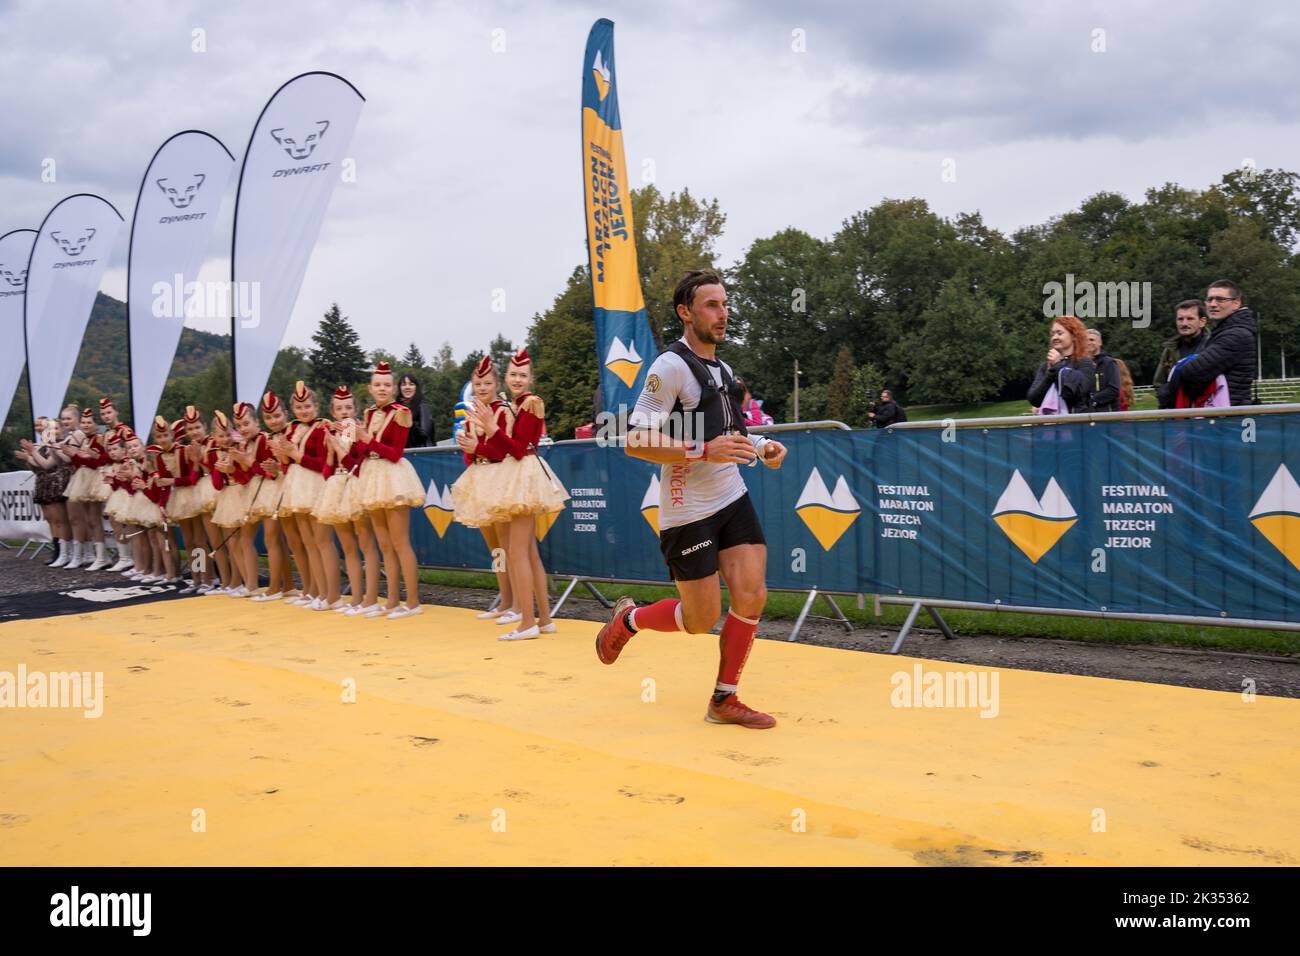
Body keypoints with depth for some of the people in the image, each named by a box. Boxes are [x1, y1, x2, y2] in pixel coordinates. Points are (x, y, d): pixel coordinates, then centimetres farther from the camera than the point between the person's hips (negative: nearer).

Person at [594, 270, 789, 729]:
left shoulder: (721, 368, 13)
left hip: (733, 497, 7)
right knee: (702, 618, -1)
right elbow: (636, 441, -21)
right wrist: (705, 451, -28)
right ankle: (627, 619, 28)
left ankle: (725, 700, 11)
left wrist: (760, 447, 9)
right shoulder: (671, 366, -15)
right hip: (688, 510, -7)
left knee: (752, 595, -4)